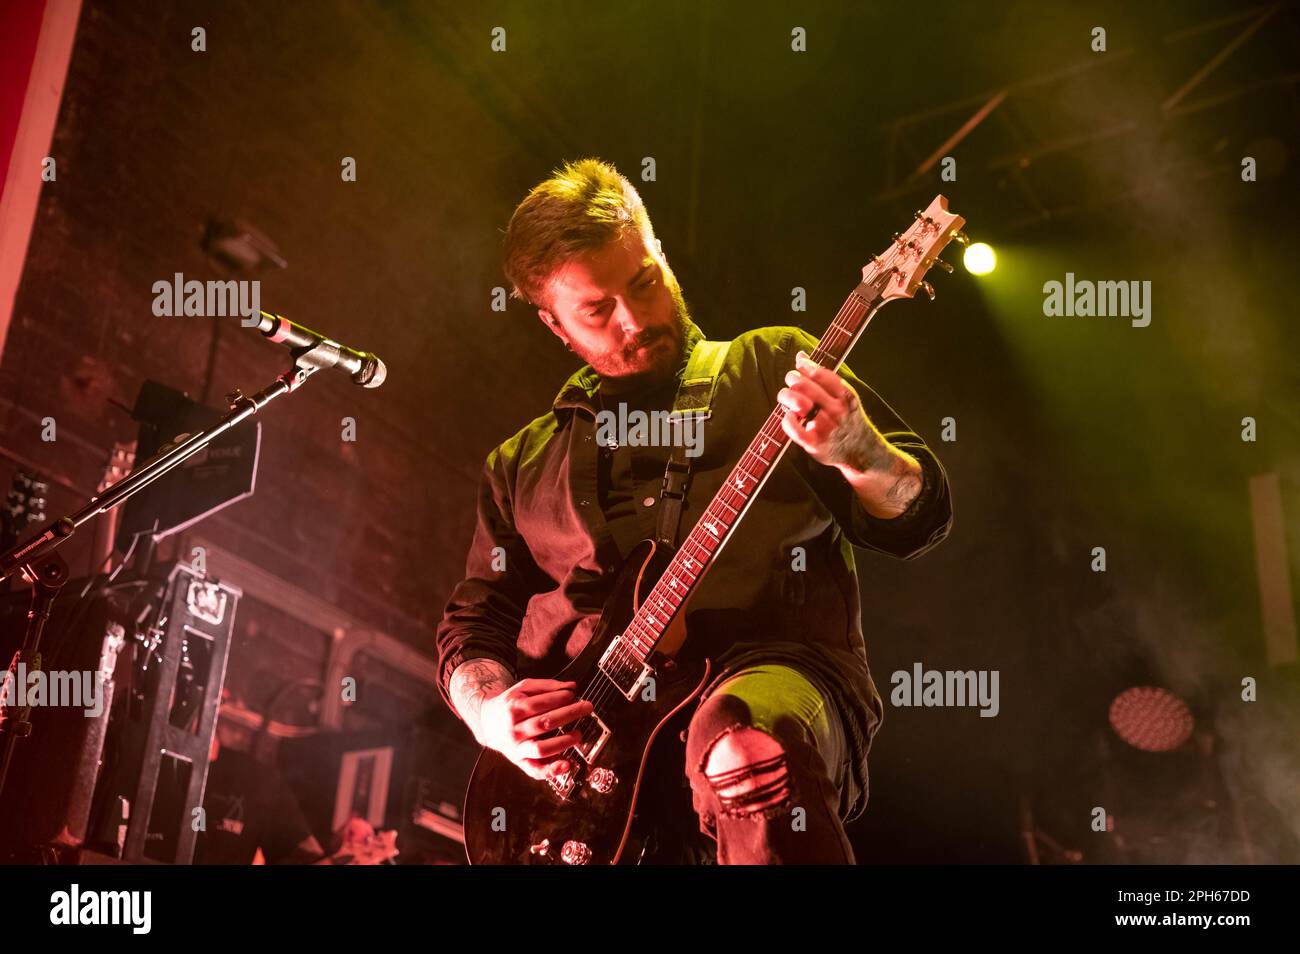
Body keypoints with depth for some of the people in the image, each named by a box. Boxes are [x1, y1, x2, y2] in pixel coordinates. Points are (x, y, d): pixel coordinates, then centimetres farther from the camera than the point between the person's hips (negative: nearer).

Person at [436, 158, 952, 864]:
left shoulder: (770, 365, 14)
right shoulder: (521, 465, 22)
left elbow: (920, 518, 8)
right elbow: (470, 625, 22)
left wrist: (856, 451, -15)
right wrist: (493, 713, -1)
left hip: (773, 670, -2)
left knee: (746, 748, -38)